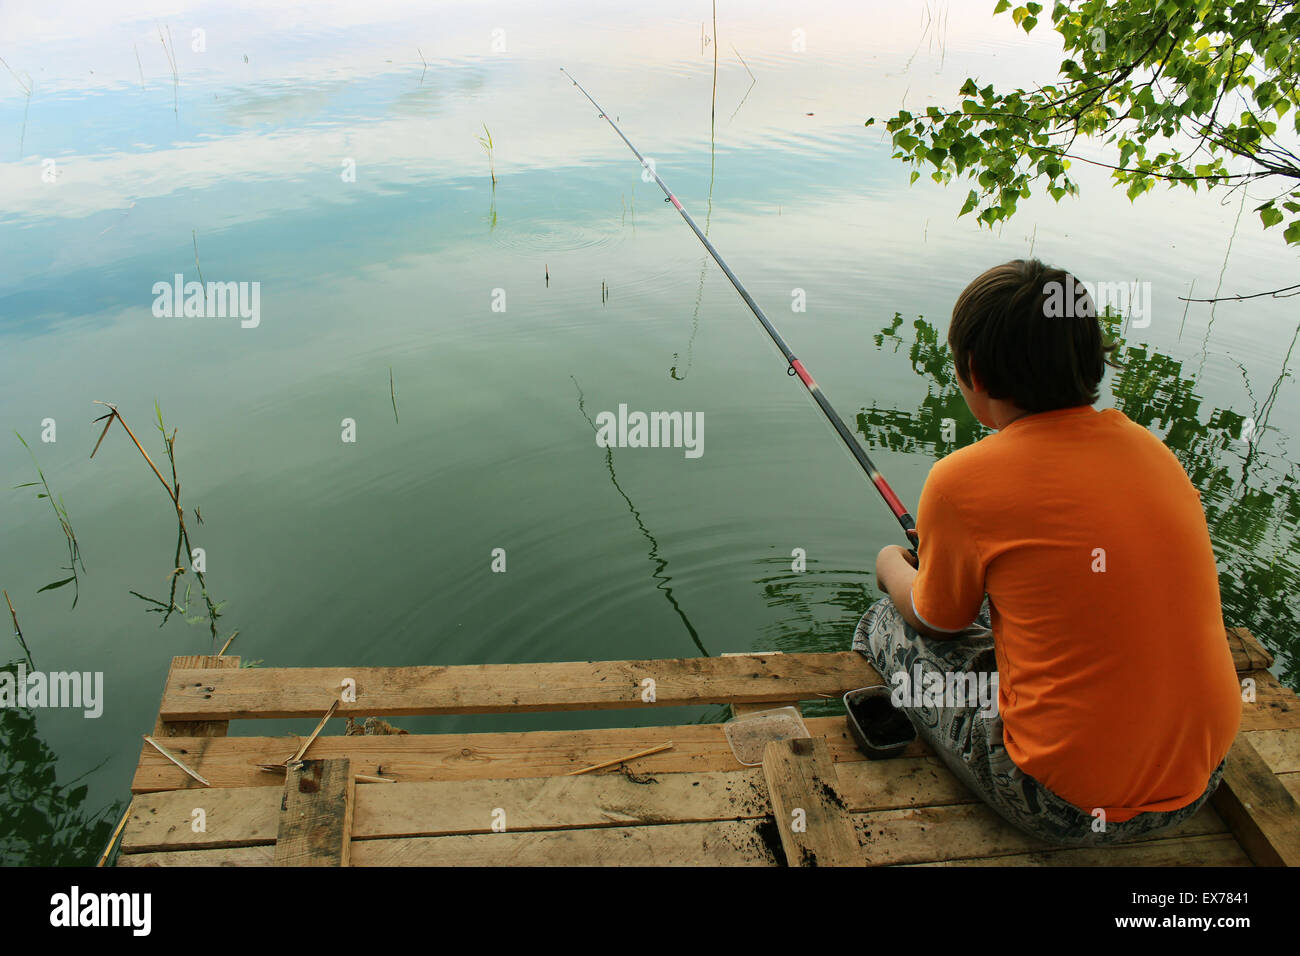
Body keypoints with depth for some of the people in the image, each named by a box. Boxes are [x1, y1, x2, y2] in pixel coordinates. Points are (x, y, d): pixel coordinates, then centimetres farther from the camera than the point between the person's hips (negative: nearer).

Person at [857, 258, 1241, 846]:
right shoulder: (1150, 449, 1)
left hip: (1068, 812, -6)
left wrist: (892, 567, 24)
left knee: (887, 627, 11)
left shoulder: (964, 480, -17)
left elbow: (935, 621, 1)